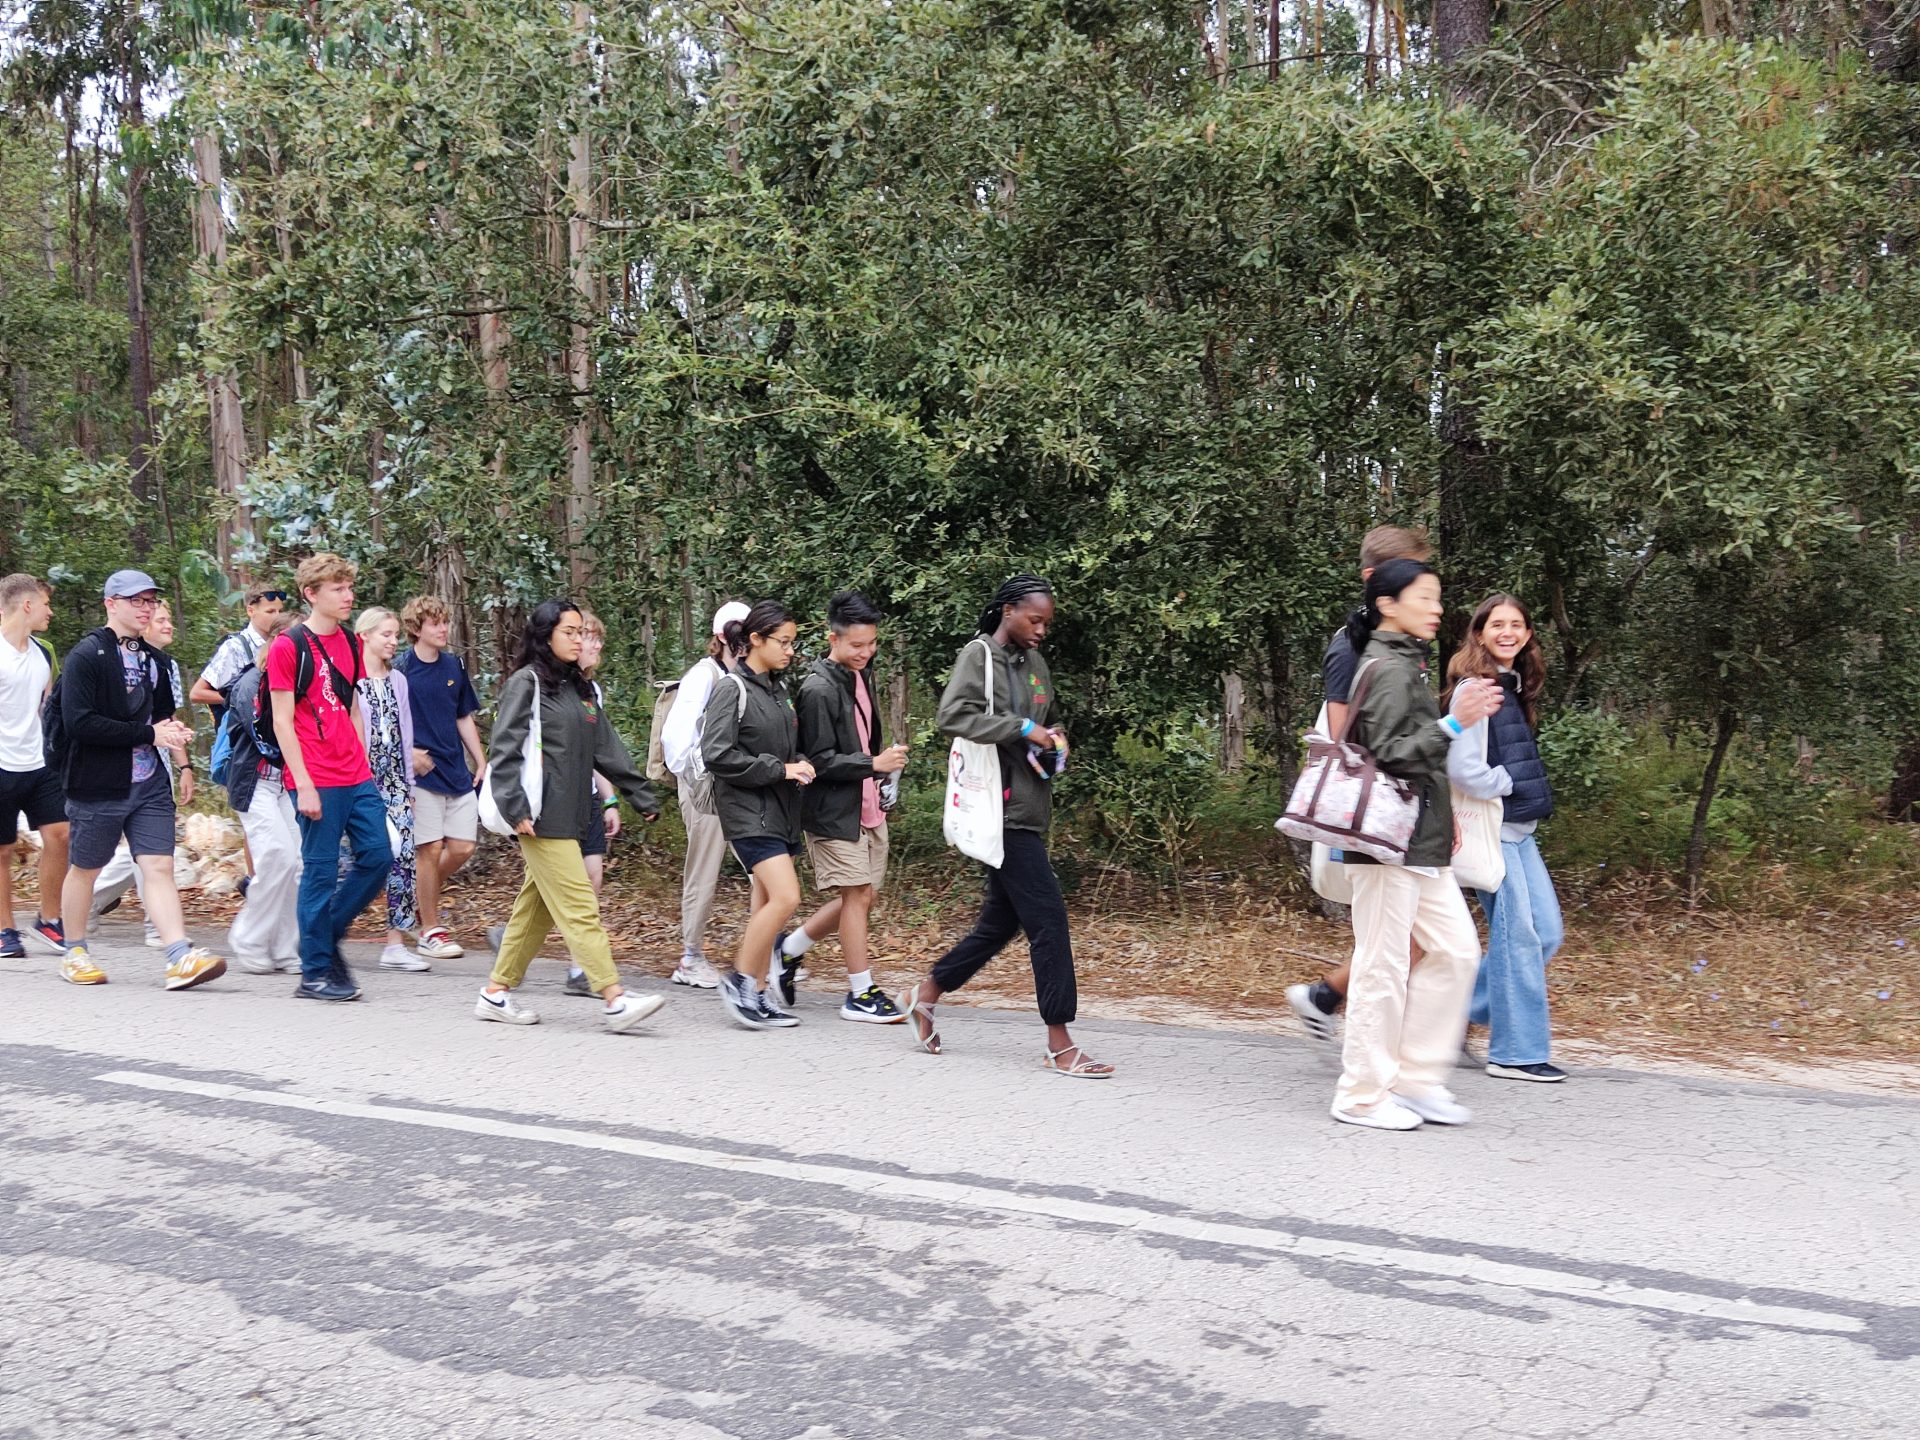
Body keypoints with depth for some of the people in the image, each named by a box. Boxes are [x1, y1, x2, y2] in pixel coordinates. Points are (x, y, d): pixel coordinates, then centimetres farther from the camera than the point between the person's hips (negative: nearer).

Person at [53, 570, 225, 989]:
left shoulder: (155, 660, 14)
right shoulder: (86, 656, -8)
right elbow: (79, 722, -19)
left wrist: (174, 731, 1)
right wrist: (149, 733, -18)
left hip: (149, 783, 5)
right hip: (97, 785, -5)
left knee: (159, 867, -5)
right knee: (85, 869, 10)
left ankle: (181, 958, -14)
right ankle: (75, 954, 27)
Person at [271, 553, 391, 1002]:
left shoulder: (350, 642, 14)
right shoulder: (288, 646, -7)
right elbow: (282, 721, -9)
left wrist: (364, 767, 14)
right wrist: (303, 785, -14)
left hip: (357, 779, 7)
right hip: (317, 783, -7)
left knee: (378, 857, 3)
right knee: (321, 871, -2)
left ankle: (327, 935, 22)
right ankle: (315, 972, 8)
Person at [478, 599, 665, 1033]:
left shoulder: (580, 689, 18)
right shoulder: (526, 683, -6)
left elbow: (608, 749, 19)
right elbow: (505, 750, -11)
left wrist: (642, 796, 14)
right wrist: (516, 810, -18)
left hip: (570, 815, 8)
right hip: (541, 817, -8)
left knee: (536, 908, 12)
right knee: (579, 907, -10)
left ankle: (496, 993, 21)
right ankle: (615, 1000, -13)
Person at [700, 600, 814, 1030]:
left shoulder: (777, 690, 14)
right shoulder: (732, 689, -10)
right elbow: (716, 754, -18)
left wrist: (798, 767, 3)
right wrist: (778, 769, -17)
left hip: (780, 809, 8)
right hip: (748, 810, -8)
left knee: (767, 903, 9)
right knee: (786, 896, -17)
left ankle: (757, 995, 15)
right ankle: (738, 981, -4)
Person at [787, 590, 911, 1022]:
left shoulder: (862, 676, 11)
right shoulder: (819, 688, -17)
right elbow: (820, 761, -18)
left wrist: (885, 761, 15)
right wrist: (874, 764, -21)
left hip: (867, 806, 9)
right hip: (834, 810, -9)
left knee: (863, 895, 11)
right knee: (856, 894, -4)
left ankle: (789, 949, 27)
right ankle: (861, 994, 5)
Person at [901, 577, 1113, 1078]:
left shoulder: (1035, 663, 16)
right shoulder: (979, 654, -7)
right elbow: (953, 715, -19)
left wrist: (1053, 743, 7)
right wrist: (1021, 729, -20)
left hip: (1029, 809, 9)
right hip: (1002, 809, -9)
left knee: (1002, 920, 15)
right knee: (1048, 915, -10)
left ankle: (927, 994, 31)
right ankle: (1059, 1045, -4)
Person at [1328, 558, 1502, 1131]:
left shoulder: (1406, 665, 18)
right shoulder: (1387, 669, -12)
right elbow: (1387, 755, -20)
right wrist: (1453, 723, -26)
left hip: (1422, 843, 10)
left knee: (1456, 950, 8)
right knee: (1383, 965, -4)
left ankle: (1416, 1079, 15)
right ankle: (1363, 1095, 5)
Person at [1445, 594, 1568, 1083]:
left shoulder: (1515, 688, 13)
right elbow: (1463, 769, -23)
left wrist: (1533, 799, 9)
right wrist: (1508, 784, -9)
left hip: (1518, 828, 9)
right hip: (1489, 828, -9)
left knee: (1546, 932, 10)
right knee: (1517, 935, -4)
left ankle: (1462, 1012, 22)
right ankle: (1516, 1052, 6)